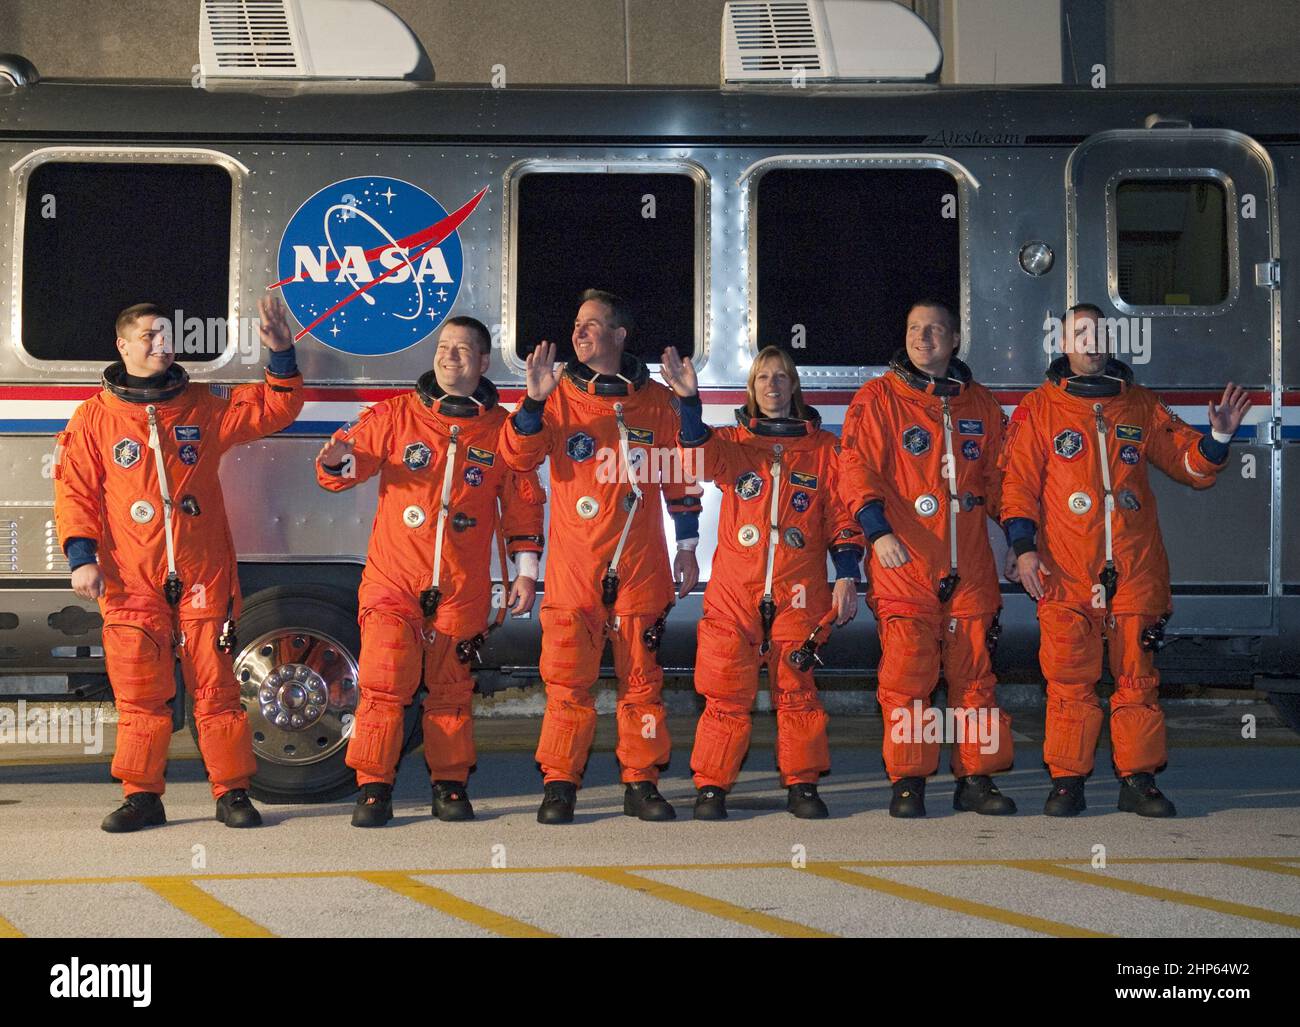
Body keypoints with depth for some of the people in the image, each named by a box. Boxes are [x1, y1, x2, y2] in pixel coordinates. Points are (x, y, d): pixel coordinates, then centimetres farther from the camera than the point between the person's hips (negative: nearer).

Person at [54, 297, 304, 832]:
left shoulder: (206, 406, 10)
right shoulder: (95, 418, 7)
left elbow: (275, 408, 11)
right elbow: (75, 492, 5)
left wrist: (281, 355, -4)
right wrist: (82, 557, -6)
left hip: (203, 579, 1)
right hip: (131, 583, 0)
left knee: (216, 688, 1)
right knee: (140, 693, 2)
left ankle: (232, 792, 8)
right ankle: (142, 795, 13)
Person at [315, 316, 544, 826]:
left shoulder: (502, 429, 6)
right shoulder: (395, 415, 3)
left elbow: (524, 501, 11)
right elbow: (345, 467, 1)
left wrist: (526, 568, 7)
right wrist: (337, 460, -23)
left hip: (463, 587, 1)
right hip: (393, 579, -1)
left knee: (451, 688, 7)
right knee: (384, 683, -7)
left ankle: (450, 784, 20)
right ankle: (373, 788, 3)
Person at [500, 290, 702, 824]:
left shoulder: (655, 401, 8)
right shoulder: (560, 394, 5)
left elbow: (680, 479, 13)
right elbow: (518, 455, -8)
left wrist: (687, 549, 12)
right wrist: (534, 401, -23)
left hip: (641, 567, 1)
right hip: (573, 568, -1)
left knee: (641, 679, 6)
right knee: (567, 678, -2)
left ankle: (641, 783, 15)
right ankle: (558, 785, 7)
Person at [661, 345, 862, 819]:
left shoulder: (822, 447, 11)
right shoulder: (733, 441, 10)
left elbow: (841, 516, 9)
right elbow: (703, 455, -13)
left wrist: (846, 576, -1)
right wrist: (689, 401, -30)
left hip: (799, 593, 0)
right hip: (734, 590, 0)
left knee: (797, 689, 3)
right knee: (726, 692, -2)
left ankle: (802, 783, 15)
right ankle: (711, 785, 5)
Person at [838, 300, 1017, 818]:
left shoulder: (980, 404, 14)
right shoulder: (878, 398, 2)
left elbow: (997, 477, 21)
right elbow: (857, 468, -7)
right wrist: (878, 531, -20)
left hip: (970, 569, 3)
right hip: (903, 566, -3)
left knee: (975, 674, 5)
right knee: (906, 676, -3)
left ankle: (976, 779, 15)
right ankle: (907, 782, 8)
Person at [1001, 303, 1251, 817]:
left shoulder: (1141, 406, 13)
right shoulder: (1038, 408, 8)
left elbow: (1189, 464, 13)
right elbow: (1019, 481, 4)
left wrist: (1218, 437, -7)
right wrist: (1024, 547, -6)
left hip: (1135, 570, 2)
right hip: (1065, 572, -2)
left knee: (1137, 676, 3)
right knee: (1069, 678, -2)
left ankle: (1138, 779, 11)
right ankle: (1066, 781, 6)